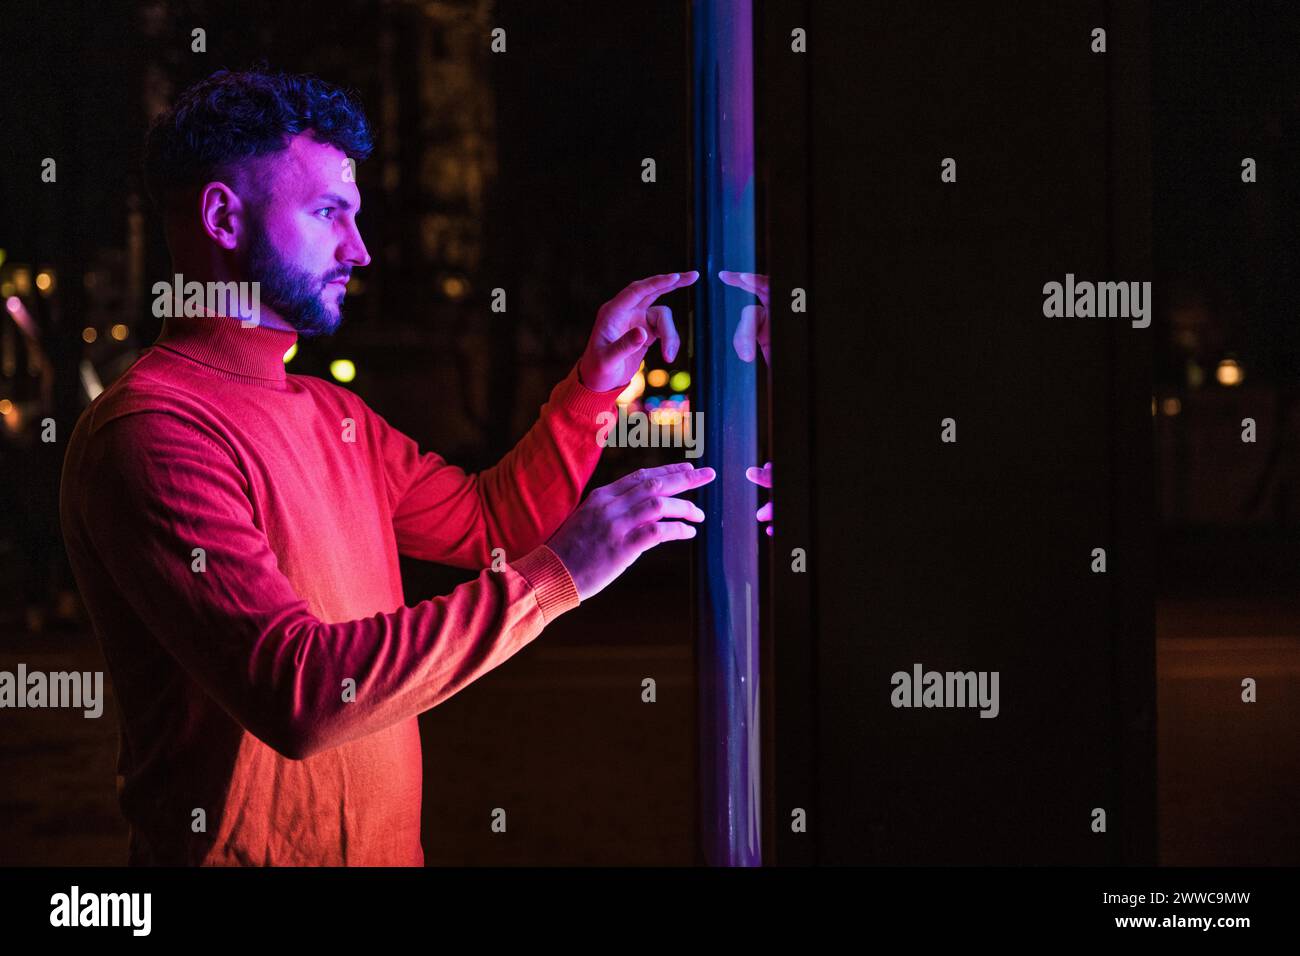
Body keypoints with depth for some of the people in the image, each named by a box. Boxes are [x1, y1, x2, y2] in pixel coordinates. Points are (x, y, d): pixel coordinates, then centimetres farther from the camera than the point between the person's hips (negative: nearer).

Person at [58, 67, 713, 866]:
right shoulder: (149, 434, -21)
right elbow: (297, 693, -30)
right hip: (250, 851, -9)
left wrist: (598, 381, 5)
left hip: (386, 845, 9)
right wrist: (552, 577, -28)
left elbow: (487, 521, 19)